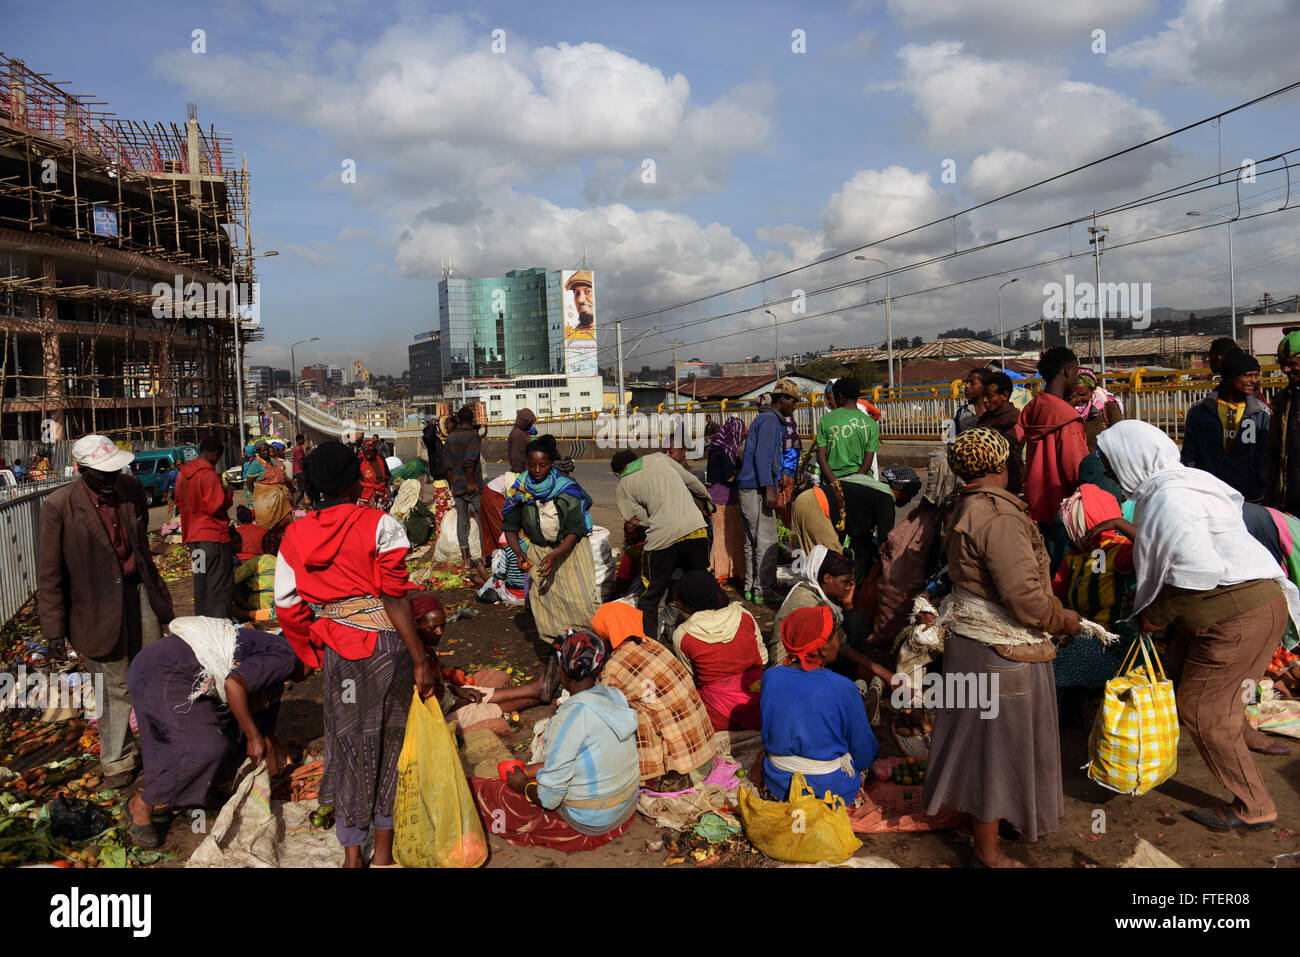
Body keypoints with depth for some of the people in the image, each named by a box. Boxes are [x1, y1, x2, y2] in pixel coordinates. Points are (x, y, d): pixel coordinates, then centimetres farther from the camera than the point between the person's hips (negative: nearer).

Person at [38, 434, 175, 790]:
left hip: (138, 592, 5)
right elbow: (50, 573, -10)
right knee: (115, 687, 7)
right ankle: (116, 760, 27)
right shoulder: (59, 506, -16)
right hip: (98, 606, -4)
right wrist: (54, 628, -8)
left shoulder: (131, 488, -2)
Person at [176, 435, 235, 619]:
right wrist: (227, 495, -2)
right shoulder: (208, 474, -17)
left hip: (192, 537, 8)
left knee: (201, 586, 17)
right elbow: (217, 505, -21)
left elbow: (179, 500, 21)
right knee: (220, 587, -1)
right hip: (214, 536, -8)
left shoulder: (183, 473, 10)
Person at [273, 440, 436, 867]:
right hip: (387, 644, -3)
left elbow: (288, 609, 3)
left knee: (346, 743, 17)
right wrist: (420, 659, -13)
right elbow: (394, 598, -16)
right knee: (390, 740, 14)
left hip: (335, 651, 3)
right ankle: (384, 850, 27)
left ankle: (351, 852, 27)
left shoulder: (296, 535, 2)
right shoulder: (381, 525, -11)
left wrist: (316, 654, 16)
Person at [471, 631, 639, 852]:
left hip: (587, 824, -7)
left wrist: (523, 786, -2)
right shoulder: (615, 696, -4)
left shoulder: (570, 717, -28)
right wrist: (530, 770, 17)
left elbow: (549, 798, -22)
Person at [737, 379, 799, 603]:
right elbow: (762, 456, -19)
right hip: (758, 489, -11)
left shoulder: (770, 420, 22)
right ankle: (764, 591, -5)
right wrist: (769, 489, -23)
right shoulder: (769, 419, -10)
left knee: (753, 541, 12)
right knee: (767, 542, -7)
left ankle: (752, 588, 17)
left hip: (749, 489, 11)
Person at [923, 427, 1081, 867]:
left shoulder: (966, 508, 8)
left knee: (986, 739, 23)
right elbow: (1024, 595, -28)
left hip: (973, 636, 10)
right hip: (1001, 651, -10)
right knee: (995, 742, 4)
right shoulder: (999, 516, -24)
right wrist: (1062, 619, -9)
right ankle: (988, 851, 20)